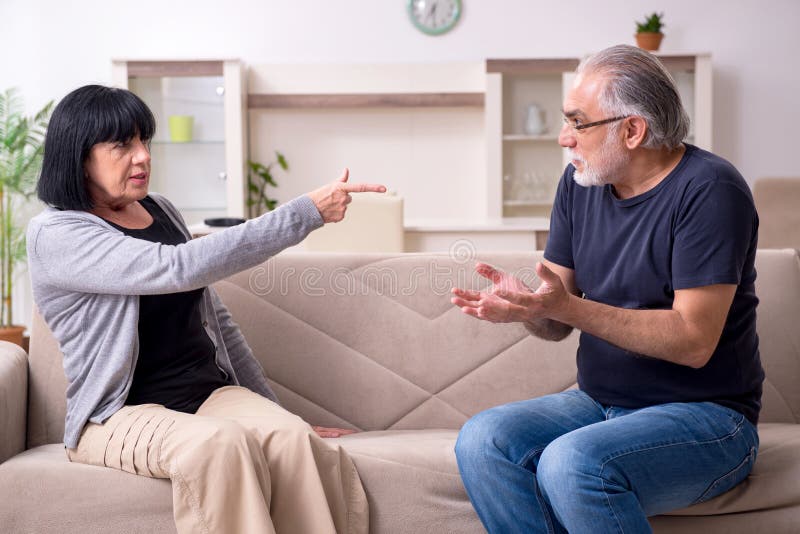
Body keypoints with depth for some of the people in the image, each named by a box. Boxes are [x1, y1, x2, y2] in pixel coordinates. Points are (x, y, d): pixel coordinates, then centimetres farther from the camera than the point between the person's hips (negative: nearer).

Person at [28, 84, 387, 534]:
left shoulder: (161, 211, 13)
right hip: (119, 413, -5)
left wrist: (274, 410, 16)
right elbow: (180, 268, -24)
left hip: (210, 393, 5)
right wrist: (307, 212, -24)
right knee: (221, 442, -37)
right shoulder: (55, 235, -8)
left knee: (294, 439, -28)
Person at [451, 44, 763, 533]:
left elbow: (694, 341, -21)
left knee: (571, 463, -32)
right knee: (482, 441, -18)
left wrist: (568, 307, -27)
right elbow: (558, 326, 8)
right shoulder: (581, 182, 6)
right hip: (600, 402, 6)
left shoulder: (709, 190, -14)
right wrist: (523, 305, -16)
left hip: (704, 416, -6)